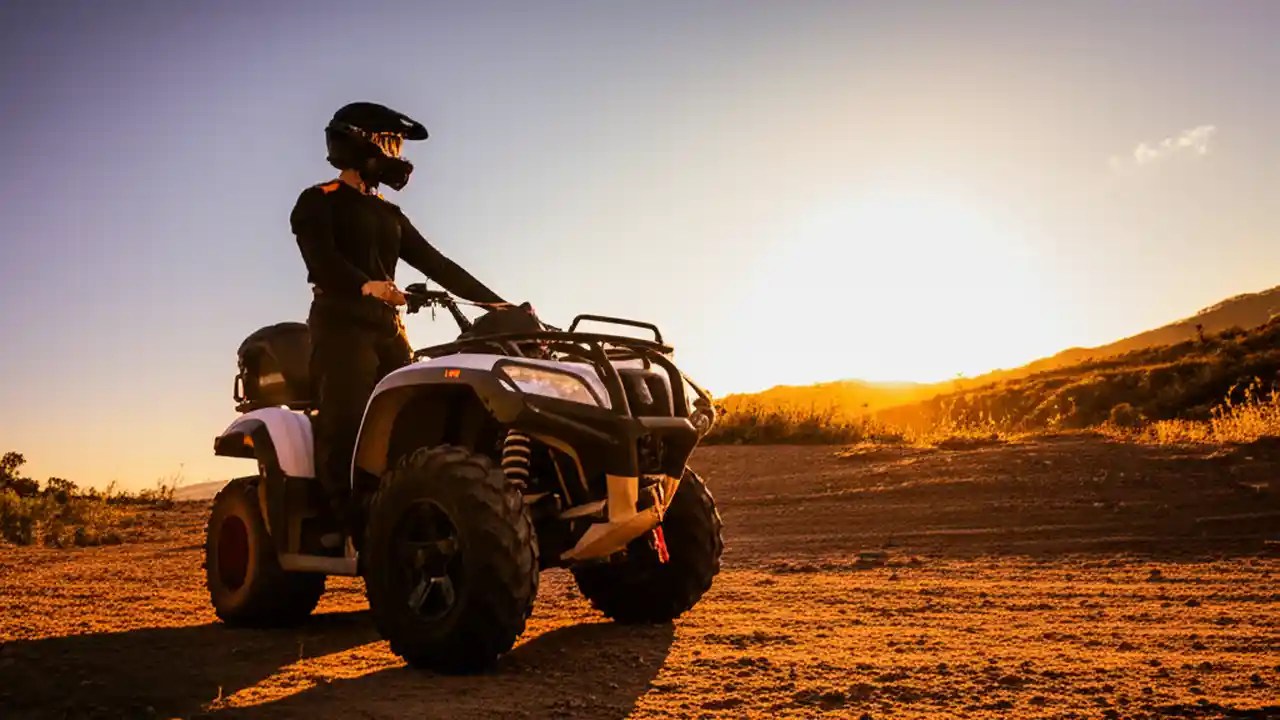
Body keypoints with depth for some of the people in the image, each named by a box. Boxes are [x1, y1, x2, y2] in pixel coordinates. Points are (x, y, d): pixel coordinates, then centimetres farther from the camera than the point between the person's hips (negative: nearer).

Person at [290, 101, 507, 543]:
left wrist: (498, 303, 8)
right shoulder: (318, 202, 6)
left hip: (387, 329, 6)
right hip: (341, 326, -6)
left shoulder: (390, 216, 26)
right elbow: (322, 261, -13)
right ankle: (351, 526, -18)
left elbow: (436, 265, 18)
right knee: (347, 430, -16)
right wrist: (365, 285, -35)